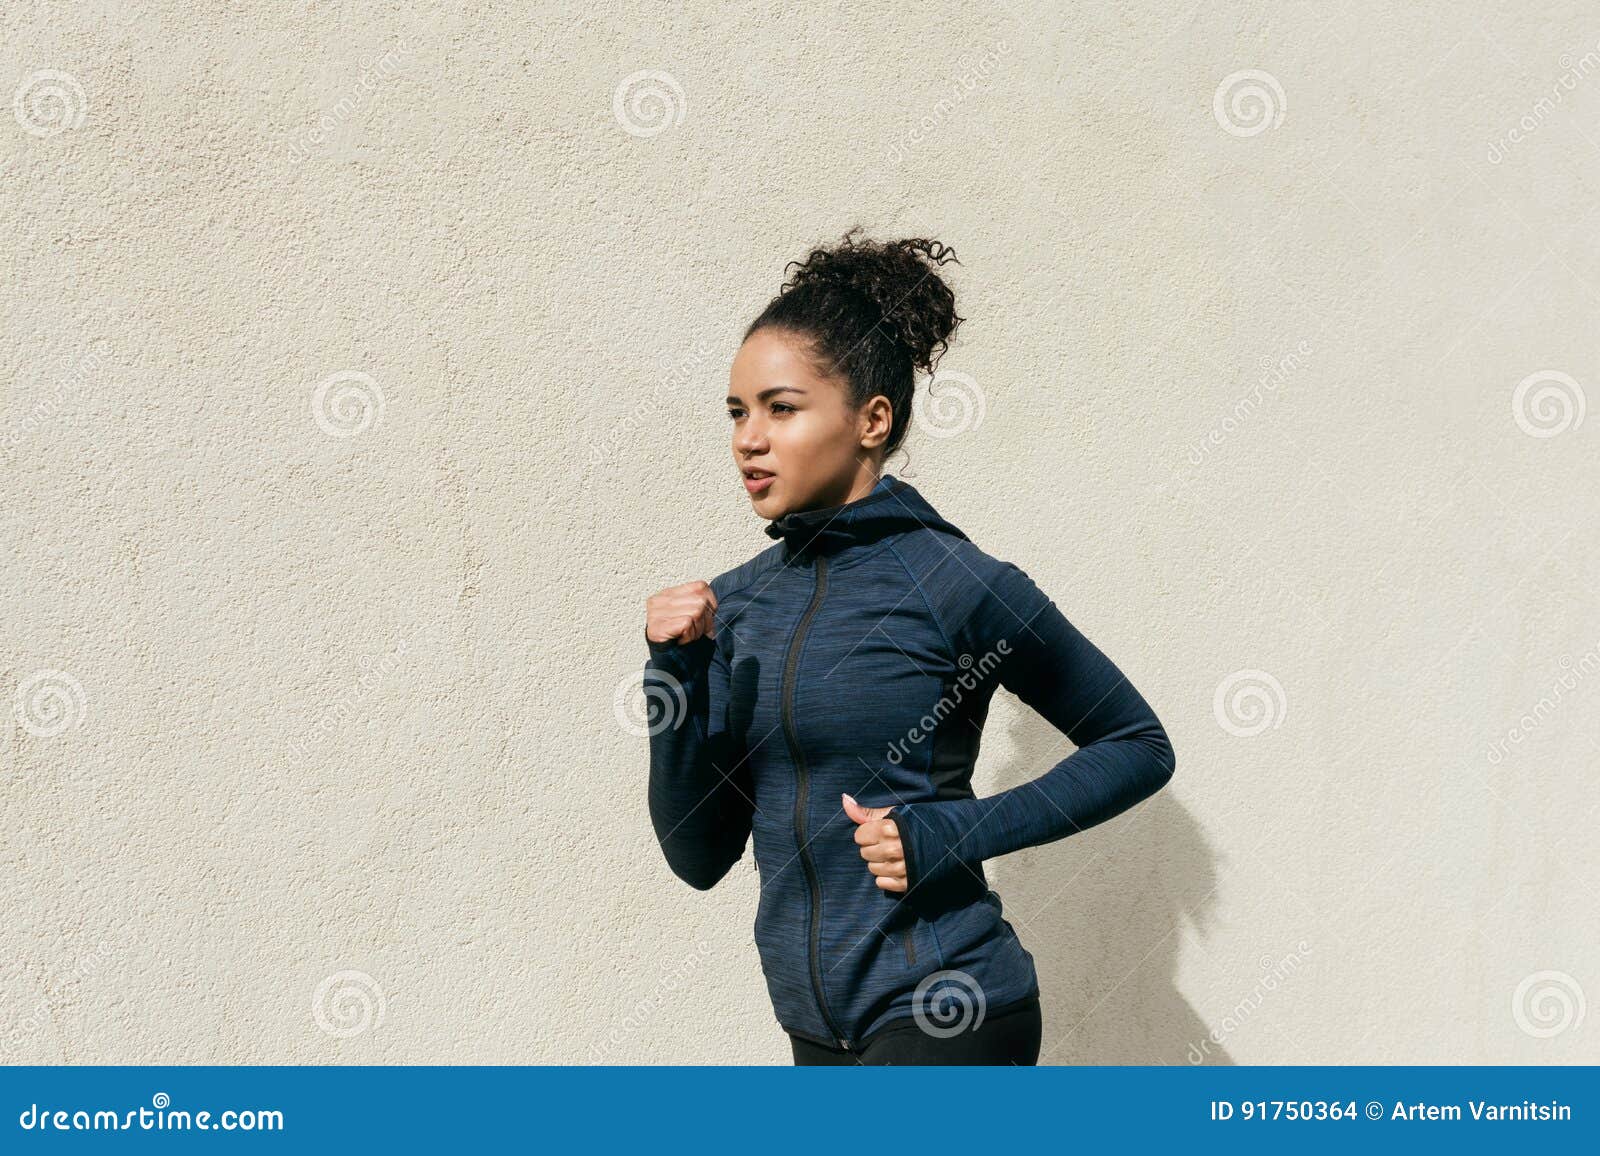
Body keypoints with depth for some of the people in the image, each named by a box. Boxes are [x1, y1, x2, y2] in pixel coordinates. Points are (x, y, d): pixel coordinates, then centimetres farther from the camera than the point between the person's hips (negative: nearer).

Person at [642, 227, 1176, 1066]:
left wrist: (953, 832, -14)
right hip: (819, 1028, 7)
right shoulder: (738, 604, 5)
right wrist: (676, 676, -9)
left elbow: (1139, 747, -3)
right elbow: (701, 855, 5)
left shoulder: (956, 585, -12)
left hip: (943, 1018, -7)